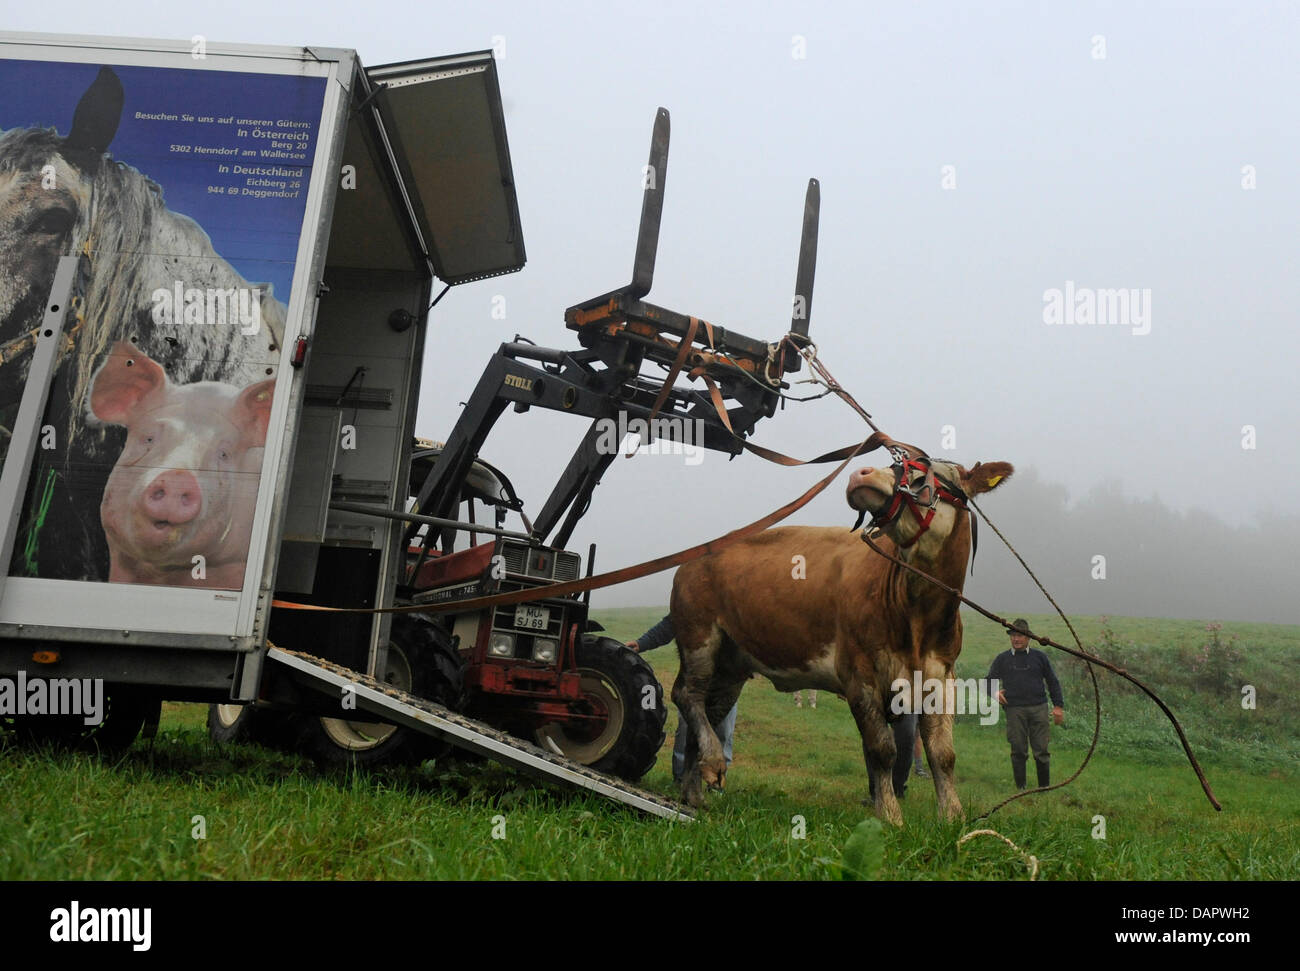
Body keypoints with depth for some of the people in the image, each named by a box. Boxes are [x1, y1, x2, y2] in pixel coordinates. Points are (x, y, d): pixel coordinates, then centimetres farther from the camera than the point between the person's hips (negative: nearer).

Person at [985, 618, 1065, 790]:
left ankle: (1044, 787, 12)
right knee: (1018, 751, 1)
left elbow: (1052, 682, 16)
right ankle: (1020, 788, 9)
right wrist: (995, 692, -6)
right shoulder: (1002, 659, 12)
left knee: (1041, 750, 0)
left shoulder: (1039, 657, 12)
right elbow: (990, 680, 15)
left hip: (1038, 708, 0)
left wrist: (1058, 706, 8)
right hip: (1014, 710, 0)